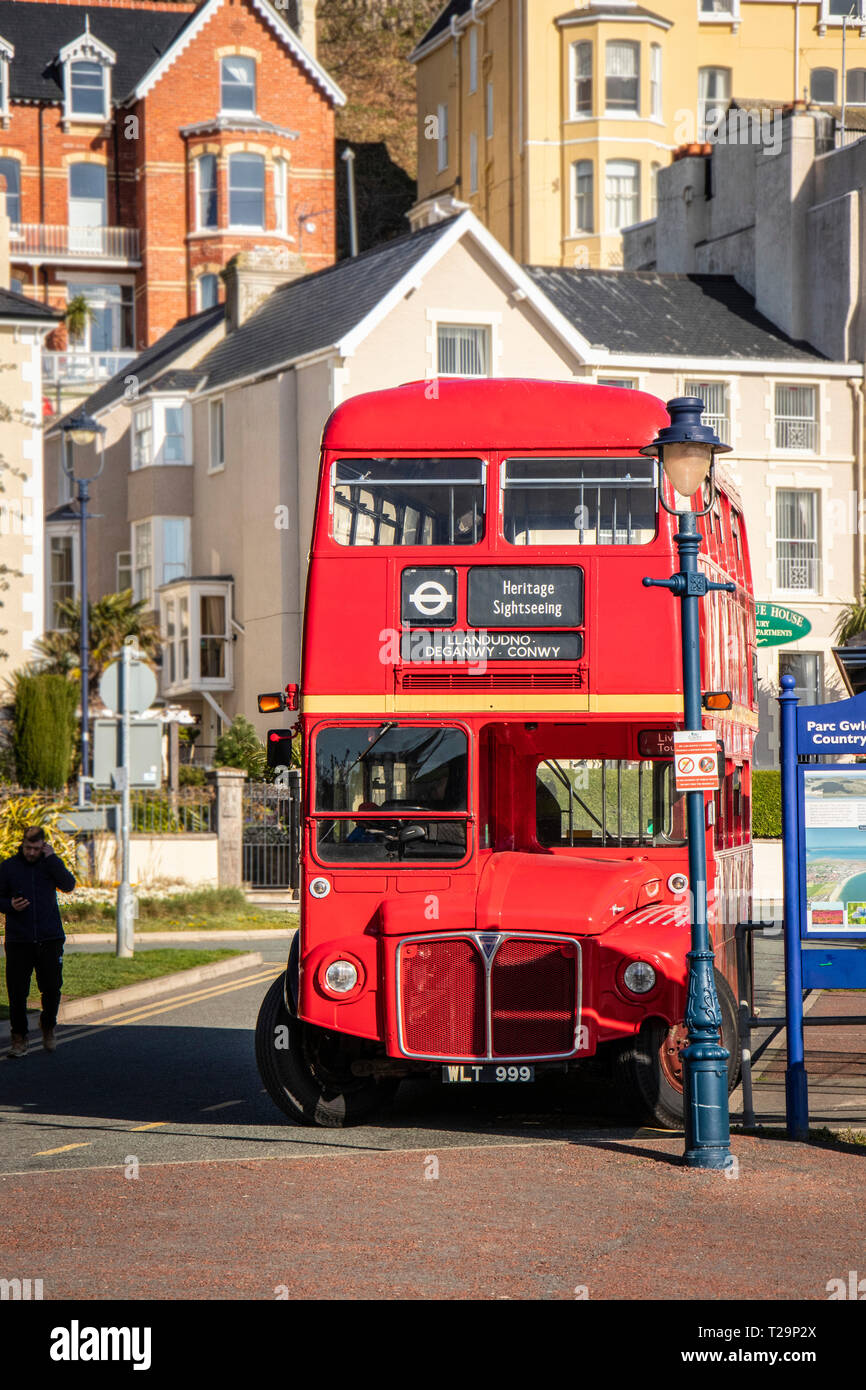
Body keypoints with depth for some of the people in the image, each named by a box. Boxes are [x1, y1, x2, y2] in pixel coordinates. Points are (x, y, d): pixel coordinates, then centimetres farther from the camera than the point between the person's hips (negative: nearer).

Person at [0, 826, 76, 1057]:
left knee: (52, 988, 1)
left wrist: (51, 858, -12)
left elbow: (68, 886, -10)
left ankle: (48, 1026, 27)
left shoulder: (51, 864, 6)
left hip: (50, 938, 0)